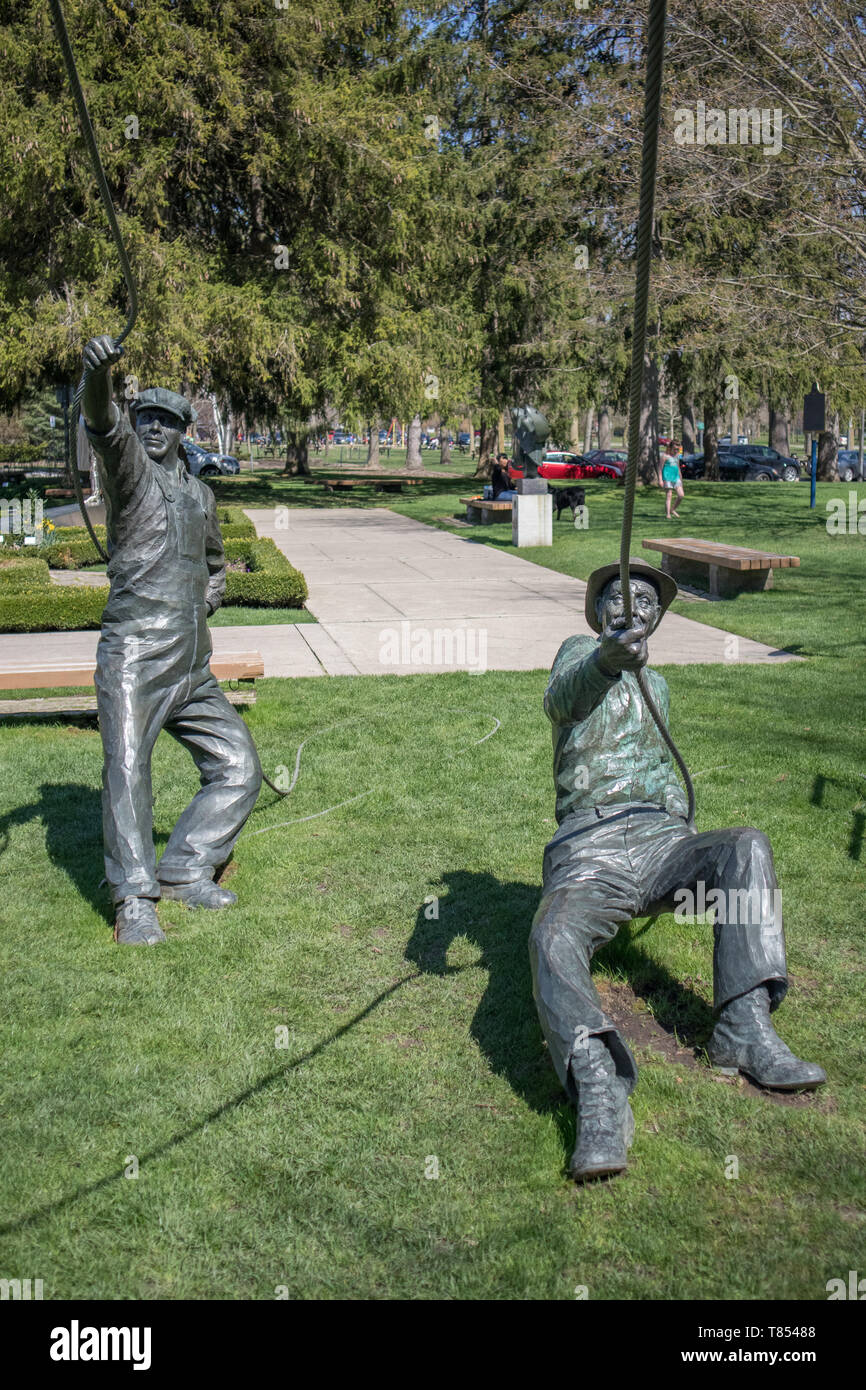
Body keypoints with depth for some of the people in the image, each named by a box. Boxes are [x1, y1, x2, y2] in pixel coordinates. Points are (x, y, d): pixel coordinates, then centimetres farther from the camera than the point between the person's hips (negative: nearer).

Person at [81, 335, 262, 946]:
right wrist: (98, 375, -43)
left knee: (239, 768, 6)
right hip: (134, 656, -6)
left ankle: (183, 871, 15)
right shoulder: (128, 466, 2)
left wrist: (203, 608, 14)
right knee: (127, 768, -15)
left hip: (194, 667, 6)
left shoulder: (200, 493, 18)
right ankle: (135, 901, -11)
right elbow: (104, 425, -22)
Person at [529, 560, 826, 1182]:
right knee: (553, 940, -34)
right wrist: (605, 658, -38)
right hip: (588, 847, -4)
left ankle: (745, 1029, -32)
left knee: (748, 846, -27)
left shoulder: (658, 686, 29)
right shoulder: (579, 651, 12)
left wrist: (681, 821, 17)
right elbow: (562, 698, -14)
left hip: (661, 840, 4)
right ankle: (600, 1093, -52)